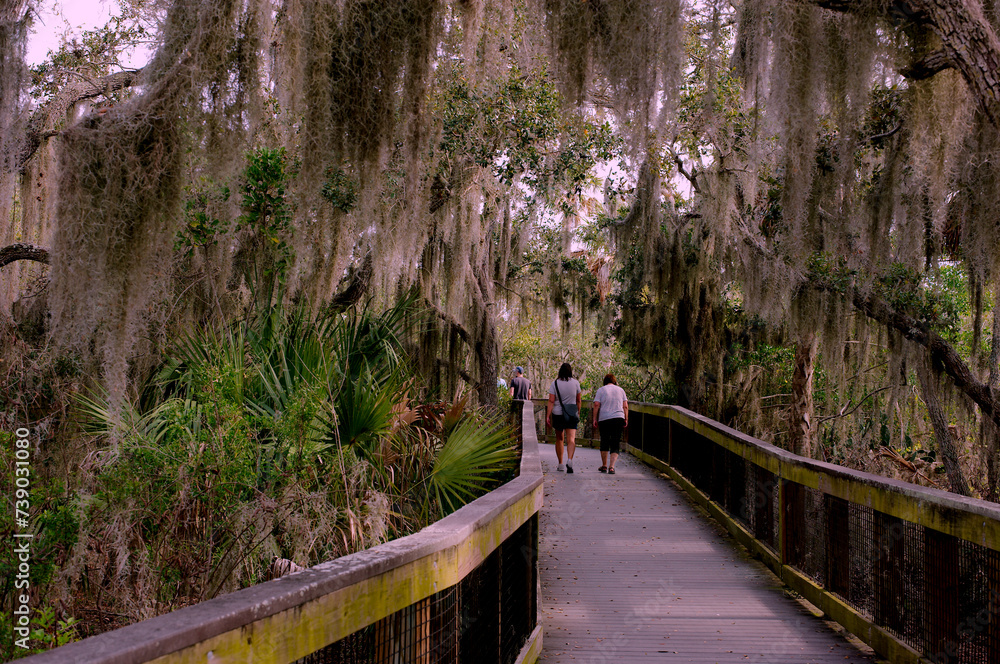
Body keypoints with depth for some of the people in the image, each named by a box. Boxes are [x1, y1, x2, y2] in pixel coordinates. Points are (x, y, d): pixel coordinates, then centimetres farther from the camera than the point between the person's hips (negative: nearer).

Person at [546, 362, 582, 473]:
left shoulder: (555, 383, -4)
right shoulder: (575, 383, 0)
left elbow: (551, 401, -9)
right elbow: (579, 400, 8)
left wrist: (548, 416, -8)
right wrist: (578, 412, 22)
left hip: (557, 414, 1)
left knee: (559, 439, 16)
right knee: (571, 439, -9)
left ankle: (560, 464, 23)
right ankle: (569, 460, -32)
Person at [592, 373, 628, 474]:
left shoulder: (601, 390, 4)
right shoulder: (620, 390, 11)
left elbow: (596, 405, -4)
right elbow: (625, 406, 7)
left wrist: (594, 419, -1)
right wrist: (626, 419, 12)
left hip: (604, 419, -1)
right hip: (619, 419, 1)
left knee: (604, 442, 14)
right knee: (615, 443, 1)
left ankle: (604, 466, 20)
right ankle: (611, 467, -12)